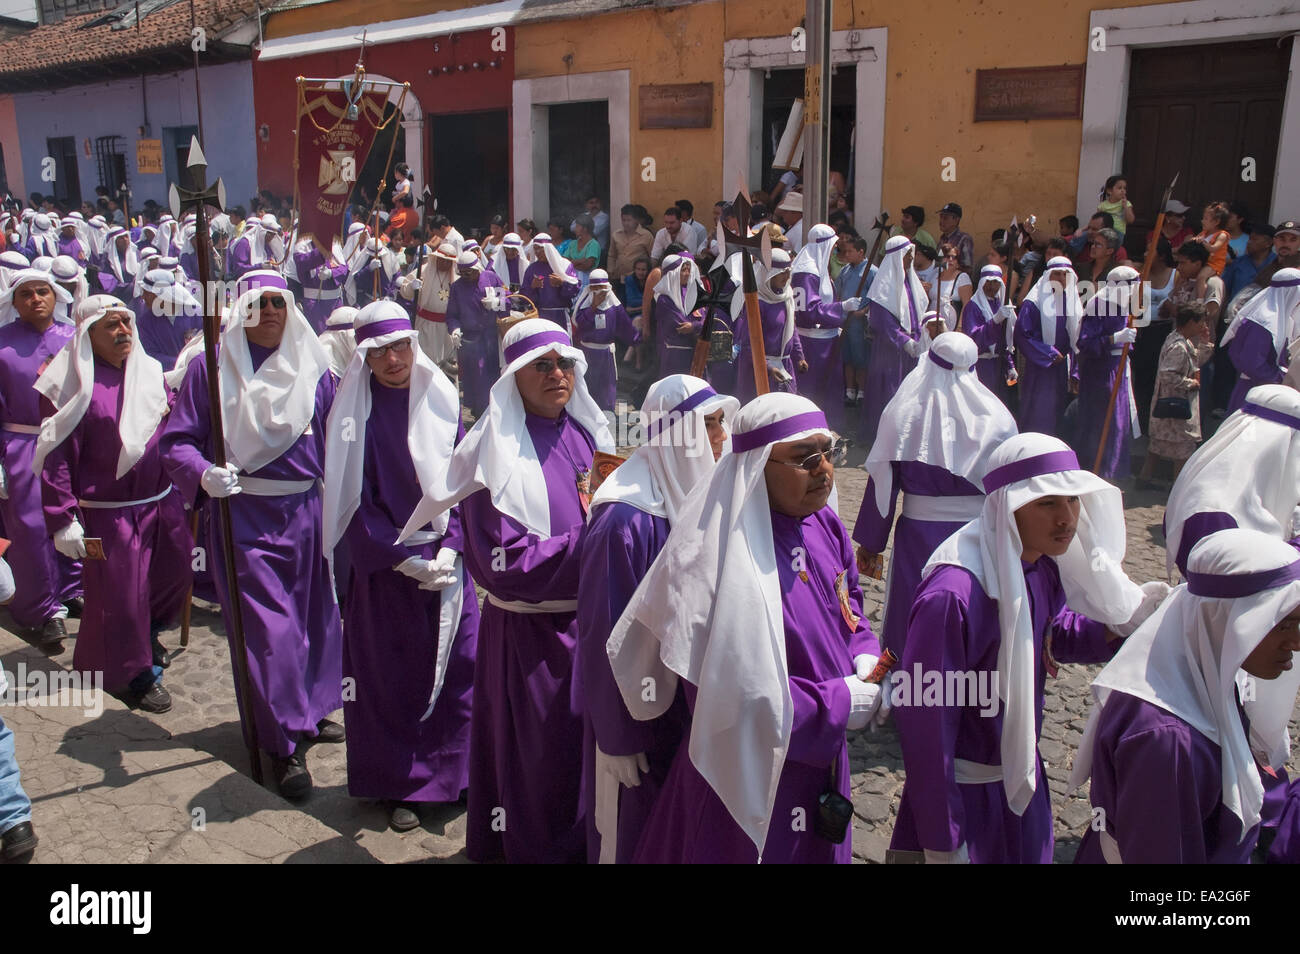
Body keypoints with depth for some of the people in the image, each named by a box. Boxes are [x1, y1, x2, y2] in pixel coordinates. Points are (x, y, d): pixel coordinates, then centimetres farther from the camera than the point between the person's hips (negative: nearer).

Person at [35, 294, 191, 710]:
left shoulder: (149, 370, 7)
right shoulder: (73, 384, -12)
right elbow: (56, 457, -13)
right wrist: (63, 520, -16)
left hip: (162, 502, 6)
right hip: (107, 513, -6)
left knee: (174, 574, 17)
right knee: (119, 594, 2)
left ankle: (147, 631, 47)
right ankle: (134, 673, 23)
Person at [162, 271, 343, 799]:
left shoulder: (314, 368, 7)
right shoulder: (211, 368, -2)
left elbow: (334, 441, 9)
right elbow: (177, 440, -5)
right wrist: (204, 474, -25)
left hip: (305, 511, 4)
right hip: (242, 515, -3)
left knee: (313, 610, 12)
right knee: (266, 626, -5)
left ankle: (311, 710, 34)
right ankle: (285, 744, 4)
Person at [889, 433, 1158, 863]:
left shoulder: (1042, 566, -7)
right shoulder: (952, 595, -31)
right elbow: (924, 720, -26)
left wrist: (1117, 627, -8)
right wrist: (942, 843, -19)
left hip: (1022, 776, 8)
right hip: (966, 795, -7)